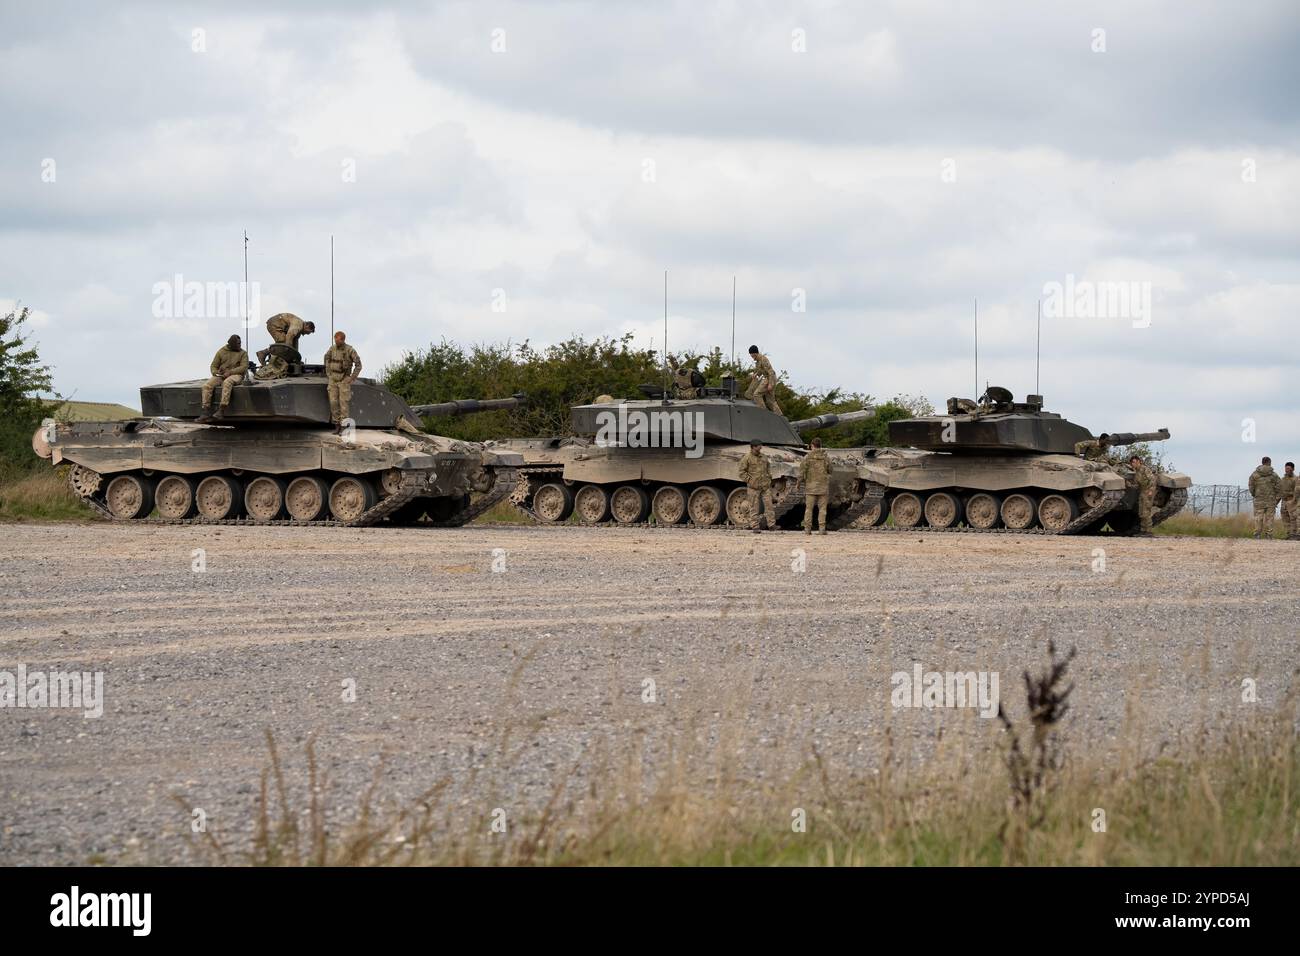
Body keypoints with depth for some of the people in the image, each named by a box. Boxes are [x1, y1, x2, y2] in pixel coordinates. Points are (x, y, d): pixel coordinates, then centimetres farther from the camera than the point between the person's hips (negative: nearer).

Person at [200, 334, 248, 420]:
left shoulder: (243, 353, 4)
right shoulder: (221, 352, 9)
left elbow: (244, 367, -8)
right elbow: (213, 366, 12)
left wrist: (230, 372, -19)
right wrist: (215, 373, -11)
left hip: (235, 375, -3)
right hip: (221, 376, 3)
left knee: (227, 382, -39)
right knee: (207, 385, -24)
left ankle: (221, 411, -45)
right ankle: (205, 412, -27)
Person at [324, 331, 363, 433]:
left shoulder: (350, 350, -14)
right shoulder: (332, 348, 1)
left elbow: (358, 365, -7)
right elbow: (327, 357, 23)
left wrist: (352, 378, -11)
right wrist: (328, 373, 16)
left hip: (344, 380, -4)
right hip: (333, 379, 4)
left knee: (343, 404, -8)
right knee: (333, 403, 0)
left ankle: (343, 428, -5)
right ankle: (337, 426, 8)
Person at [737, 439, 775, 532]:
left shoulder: (763, 457, 13)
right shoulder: (747, 458, -3)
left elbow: (768, 467, 27)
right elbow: (742, 472, -4)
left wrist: (769, 477, 15)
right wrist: (749, 480, -11)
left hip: (765, 486, 5)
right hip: (754, 487, -5)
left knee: (769, 504, -2)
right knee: (754, 507, -2)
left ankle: (771, 524, 0)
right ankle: (755, 527, 2)